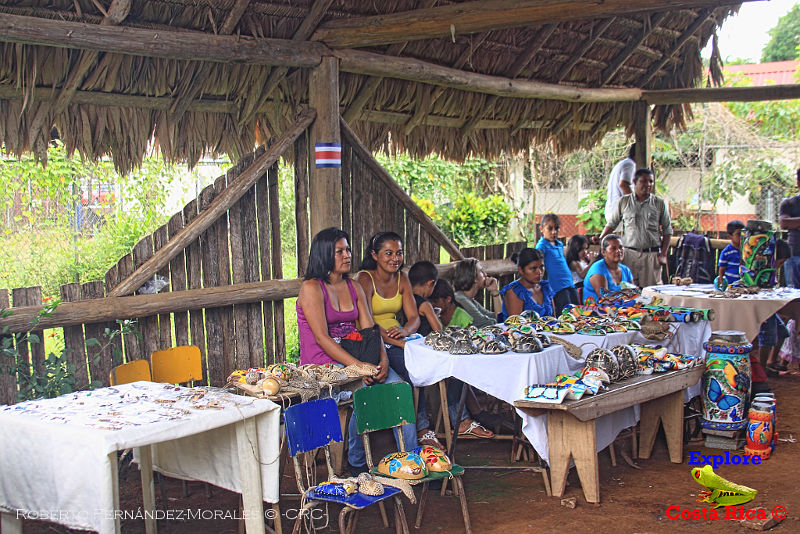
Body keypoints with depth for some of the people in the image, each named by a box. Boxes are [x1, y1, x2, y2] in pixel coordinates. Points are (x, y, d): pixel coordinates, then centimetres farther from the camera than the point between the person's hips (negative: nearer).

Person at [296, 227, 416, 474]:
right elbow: (322, 338, -16)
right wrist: (357, 365, -25)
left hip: (354, 358, 6)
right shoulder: (312, 288, -8)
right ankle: (356, 462, -11)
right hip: (322, 364, -6)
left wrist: (383, 359, -13)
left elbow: (370, 329, 7)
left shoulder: (354, 287, 14)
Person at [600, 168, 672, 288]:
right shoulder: (623, 202, 7)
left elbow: (667, 231, 8)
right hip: (629, 253, 0)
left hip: (652, 254, 0)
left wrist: (663, 254, 1)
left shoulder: (659, 203, 6)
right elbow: (611, 224, 15)